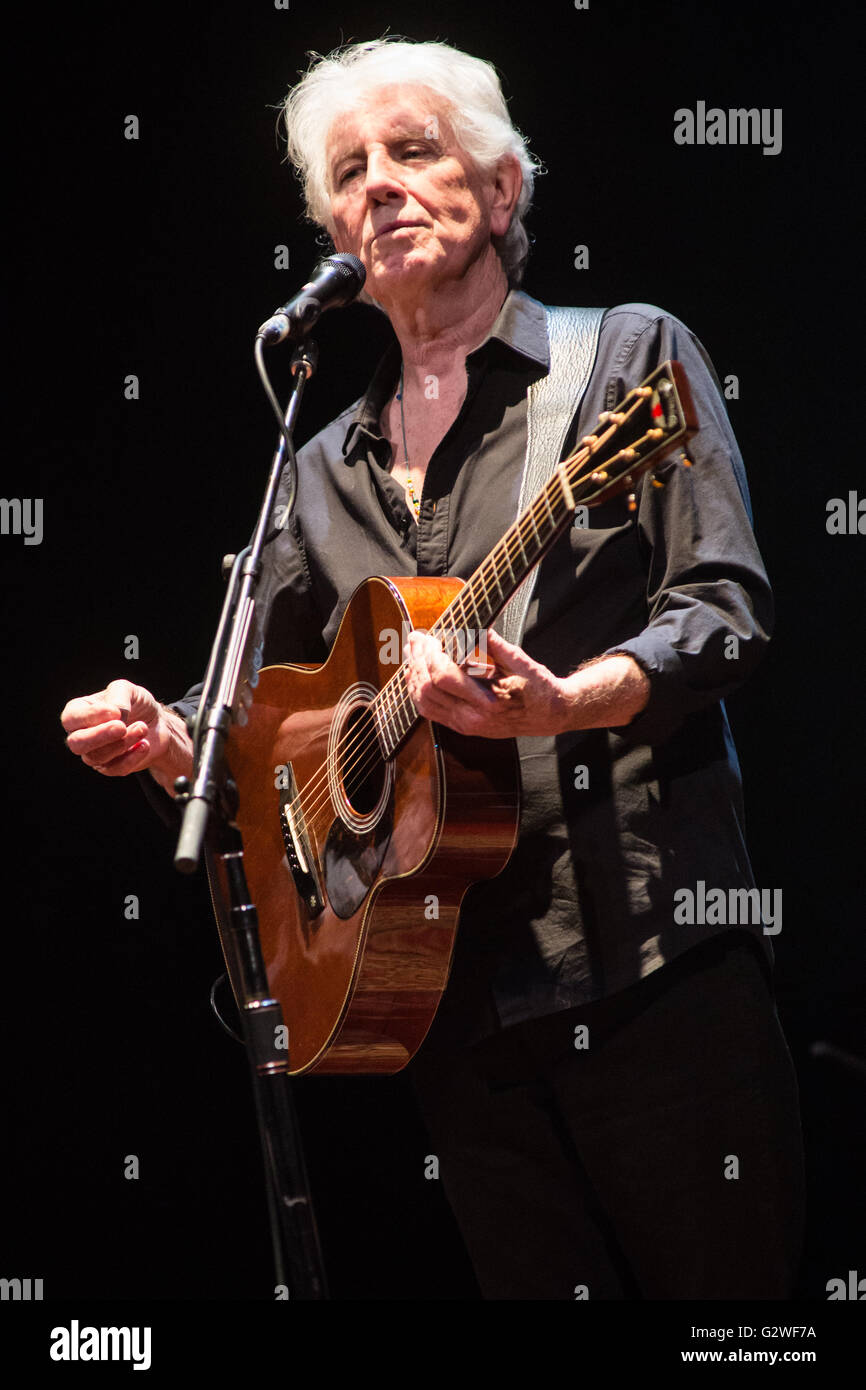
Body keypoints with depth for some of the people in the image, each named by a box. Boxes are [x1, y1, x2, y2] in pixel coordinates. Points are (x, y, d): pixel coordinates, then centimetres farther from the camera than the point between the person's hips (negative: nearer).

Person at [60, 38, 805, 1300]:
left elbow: (725, 608, -6)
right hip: (447, 994, 5)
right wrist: (164, 739, 0)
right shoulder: (324, 472, 19)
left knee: (728, 1292, -4)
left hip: (651, 962, -4)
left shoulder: (628, 355, 5)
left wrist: (561, 704, -24)